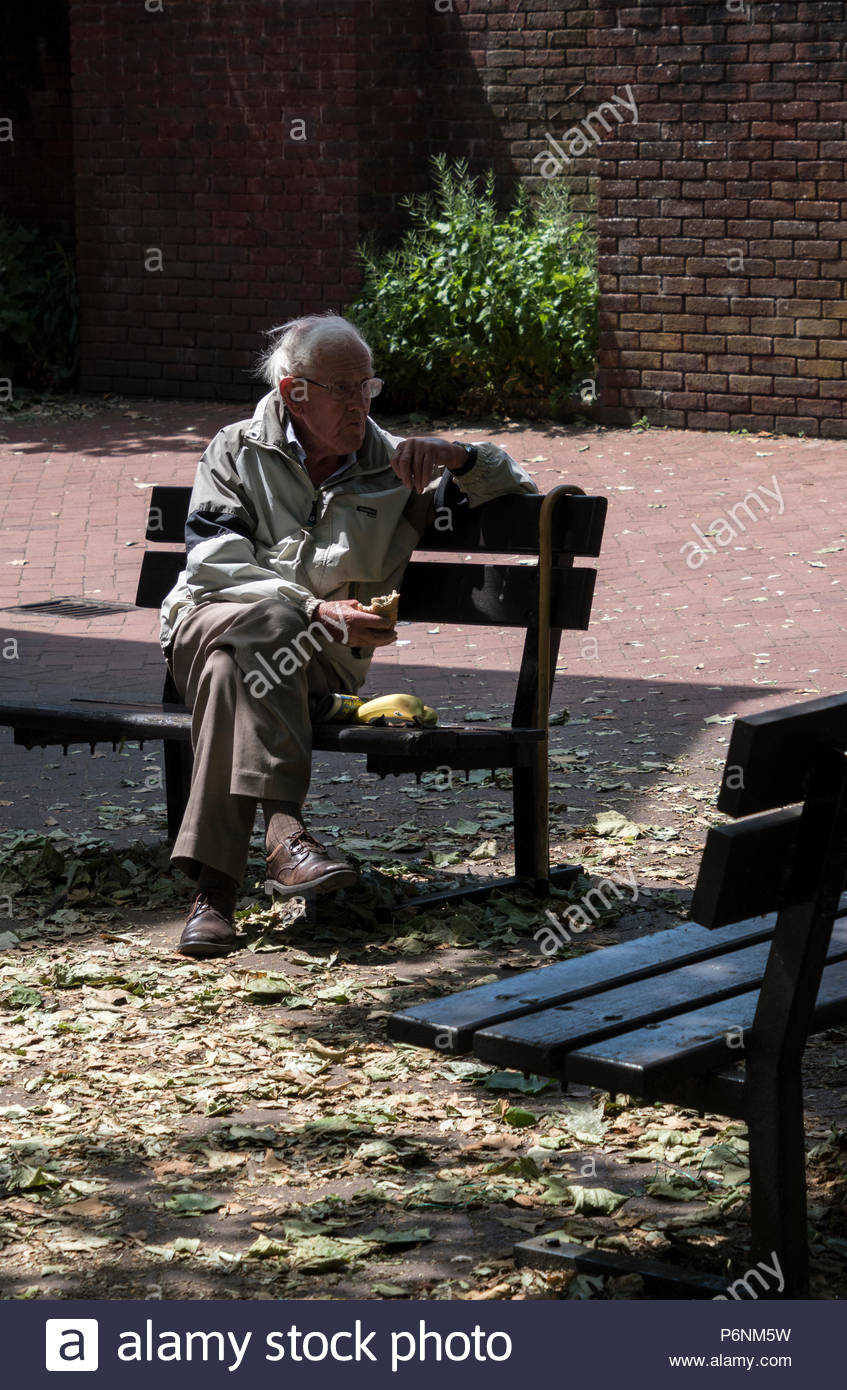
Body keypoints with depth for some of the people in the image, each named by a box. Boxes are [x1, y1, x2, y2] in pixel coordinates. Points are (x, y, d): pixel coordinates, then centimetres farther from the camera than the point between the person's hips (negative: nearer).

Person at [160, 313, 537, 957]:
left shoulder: (394, 469, 16)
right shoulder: (238, 451, 12)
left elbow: (521, 491, 19)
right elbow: (214, 565, -2)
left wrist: (458, 456, -2)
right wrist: (314, 609, -17)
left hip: (320, 660, 1)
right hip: (209, 625, 0)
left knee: (233, 668, -36)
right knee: (265, 623, -38)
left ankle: (216, 889, -46)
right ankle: (284, 828, -47)